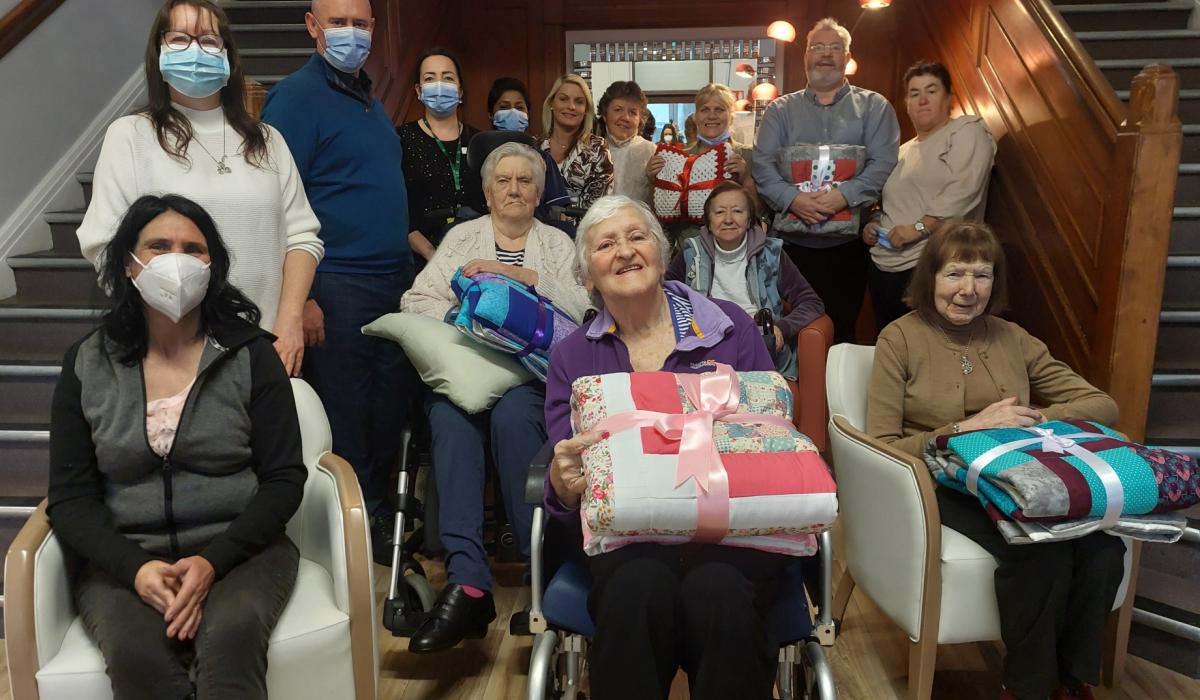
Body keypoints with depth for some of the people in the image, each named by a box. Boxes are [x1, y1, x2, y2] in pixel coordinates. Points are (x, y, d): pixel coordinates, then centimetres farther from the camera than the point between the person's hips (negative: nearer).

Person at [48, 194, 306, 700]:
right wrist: (135, 568, -15)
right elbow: (70, 496, 4)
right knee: (138, 654, -30)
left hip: (237, 548, -1)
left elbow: (284, 479, -3)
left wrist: (213, 562, -17)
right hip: (121, 558, 1)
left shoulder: (250, 355, 0)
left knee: (231, 633, -32)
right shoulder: (86, 366, 6)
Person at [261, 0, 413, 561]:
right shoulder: (296, 96, -8)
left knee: (392, 406, 14)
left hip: (394, 281, 8)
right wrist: (300, 298, -20)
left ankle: (381, 509, 30)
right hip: (337, 287, -8)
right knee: (344, 414, 2)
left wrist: (418, 248, 19)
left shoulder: (366, 96, 16)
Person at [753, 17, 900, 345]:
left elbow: (884, 163, -5)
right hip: (791, 242, 1)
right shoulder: (780, 110, 11)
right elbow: (762, 164, -1)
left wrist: (845, 195, -21)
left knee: (841, 333, 6)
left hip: (848, 243, -1)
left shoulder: (874, 106, 7)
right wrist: (792, 198, -19)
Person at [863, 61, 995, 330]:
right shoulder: (902, 151, 22)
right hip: (883, 268, 7)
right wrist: (872, 223, 9)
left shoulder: (967, 130, 0)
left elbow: (964, 189, -15)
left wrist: (919, 227, -20)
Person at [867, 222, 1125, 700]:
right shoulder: (900, 338, -2)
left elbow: (1103, 406, 11)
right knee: (1042, 551, -31)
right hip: (943, 485, -4)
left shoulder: (1012, 339, 12)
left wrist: (1039, 418, -9)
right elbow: (882, 449, -8)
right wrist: (967, 428, -17)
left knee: (1103, 549, -24)